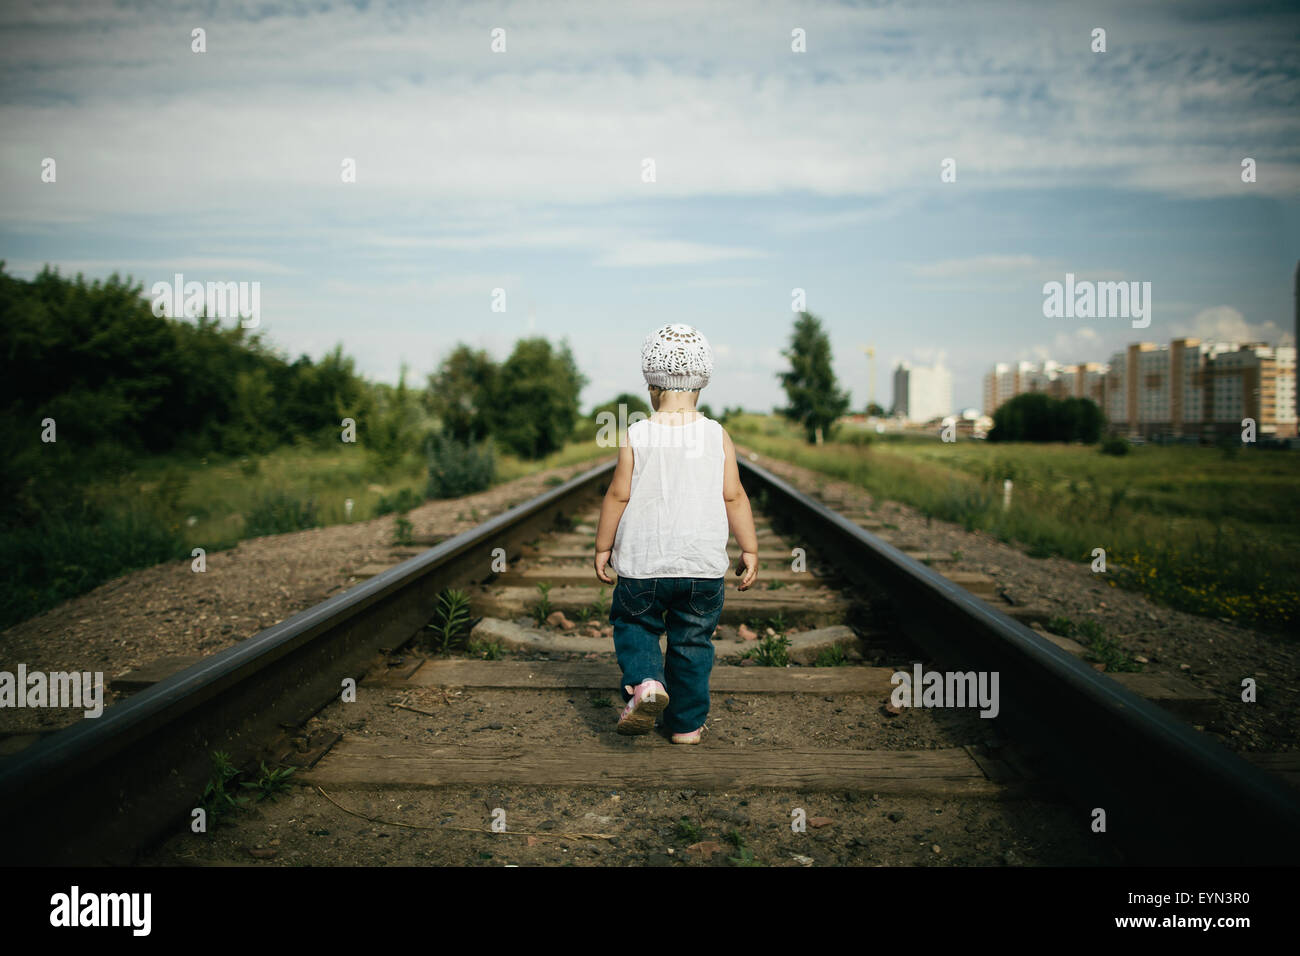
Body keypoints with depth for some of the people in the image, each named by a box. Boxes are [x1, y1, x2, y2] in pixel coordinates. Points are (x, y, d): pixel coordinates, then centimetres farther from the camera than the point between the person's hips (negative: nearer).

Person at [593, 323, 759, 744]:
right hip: (704, 566, 1)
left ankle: (645, 682, -7)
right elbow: (733, 497, -1)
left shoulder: (636, 436, -7)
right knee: (693, 642, 14)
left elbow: (618, 495, -4)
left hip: (643, 563, -1)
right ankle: (686, 723, 19)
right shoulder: (718, 436, -3)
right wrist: (750, 550, 8)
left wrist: (603, 547, 7)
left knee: (633, 625, 18)